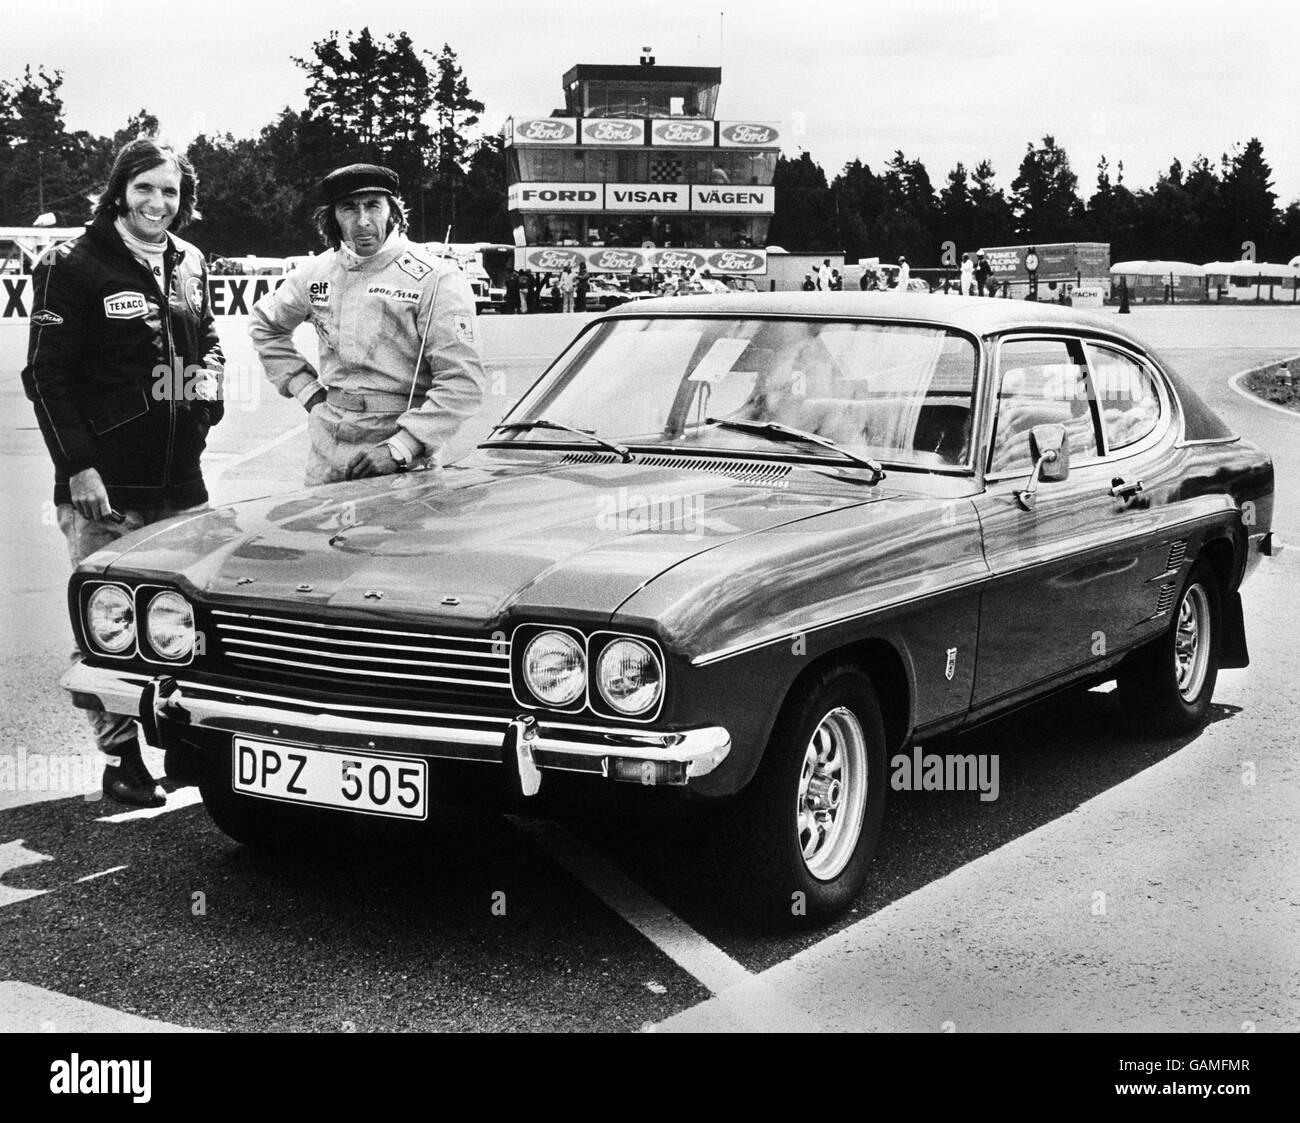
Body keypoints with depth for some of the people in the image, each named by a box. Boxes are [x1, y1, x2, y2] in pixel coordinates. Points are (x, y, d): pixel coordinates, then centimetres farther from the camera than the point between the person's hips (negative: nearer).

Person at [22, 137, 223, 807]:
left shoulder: (189, 264, 12)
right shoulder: (73, 267, -6)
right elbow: (46, 376, -8)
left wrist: (209, 373, 6)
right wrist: (78, 468, -14)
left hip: (182, 479, 6)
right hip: (104, 485, -5)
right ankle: (122, 762, 6)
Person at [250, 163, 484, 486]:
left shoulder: (437, 280, -10)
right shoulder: (318, 273, 7)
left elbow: (462, 384, -16)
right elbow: (265, 326, 26)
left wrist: (399, 449, -22)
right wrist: (306, 389, 13)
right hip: (327, 450, 5)